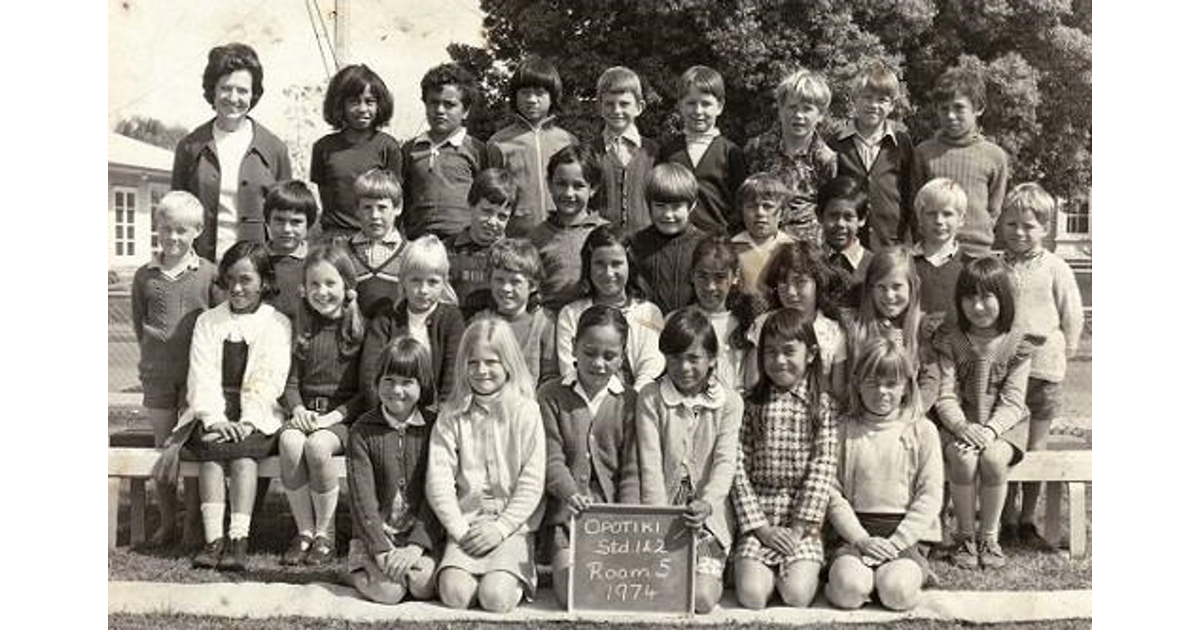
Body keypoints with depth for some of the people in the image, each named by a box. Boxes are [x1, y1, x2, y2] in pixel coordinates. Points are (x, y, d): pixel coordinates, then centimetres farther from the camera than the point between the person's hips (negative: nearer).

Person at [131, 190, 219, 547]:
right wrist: (153, 355, 4)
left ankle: (193, 524, 13)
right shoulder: (144, 276, 5)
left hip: (198, 372, -2)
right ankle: (167, 523, 20)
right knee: (163, 447, 9)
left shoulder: (208, 273, -2)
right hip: (157, 373, 2)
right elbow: (139, 324, 12)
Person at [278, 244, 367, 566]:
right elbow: (291, 380, 11)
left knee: (317, 445, -33)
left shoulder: (361, 328, 0)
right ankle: (304, 531, -14)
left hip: (344, 416, -3)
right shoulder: (302, 328, 13)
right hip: (304, 414, 3)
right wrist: (298, 410, -8)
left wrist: (334, 416, -14)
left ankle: (325, 534, -13)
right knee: (289, 442, -29)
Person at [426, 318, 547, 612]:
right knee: (454, 594, -20)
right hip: (466, 524, 2)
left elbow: (532, 483, -4)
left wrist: (500, 528, -11)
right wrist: (460, 529, -9)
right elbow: (438, 480, -1)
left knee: (496, 597, -21)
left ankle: (519, 579, 9)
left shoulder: (526, 412, -1)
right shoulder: (452, 415, 4)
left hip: (512, 525, -2)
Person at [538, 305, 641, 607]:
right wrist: (571, 495, -23)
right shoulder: (551, 395, 5)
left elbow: (632, 471, 2)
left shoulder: (629, 401, 6)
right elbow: (552, 460, -3)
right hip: (565, 513, 0)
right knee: (571, 591, -18)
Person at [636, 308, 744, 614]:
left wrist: (707, 503, -28)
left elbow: (725, 462, -8)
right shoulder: (651, 397, 0)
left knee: (701, 598, -16)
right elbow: (650, 464, -7)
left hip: (707, 517, 0)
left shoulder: (728, 402, 3)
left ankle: (709, 574, 17)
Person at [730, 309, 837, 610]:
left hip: (802, 520, 0)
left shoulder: (822, 404, 2)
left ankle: (794, 570, 14)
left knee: (796, 596, -18)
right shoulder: (751, 403, 3)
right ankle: (766, 571, 14)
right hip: (758, 519, 0)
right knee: (751, 596, -17)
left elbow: (822, 470, -4)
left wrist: (797, 529, -11)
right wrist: (760, 526, -9)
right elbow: (739, 469, -2)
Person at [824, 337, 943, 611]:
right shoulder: (845, 430, 4)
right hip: (857, 531, 0)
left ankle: (915, 569, 6)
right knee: (848, 590, -27)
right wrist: (861, 539, -10)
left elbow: (930, 496, -2)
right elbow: (833, 494, 1)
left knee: (897, 592, -26)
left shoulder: (922, 431, 2)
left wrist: (896, 542, -11)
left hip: (906, 532, 0)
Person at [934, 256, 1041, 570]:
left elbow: (1012, 401, -6)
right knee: (963, 459, -31)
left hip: (1003, 423, 0)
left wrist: (991, 429, -24)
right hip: (960, 423, 0)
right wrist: (961, 426, -25)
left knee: (993, 458, -31)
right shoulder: (951, 341, 2)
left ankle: (989, 535, -9)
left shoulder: (1016, 344, 0)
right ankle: (965, 535, -10)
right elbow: (945, 396, -5)